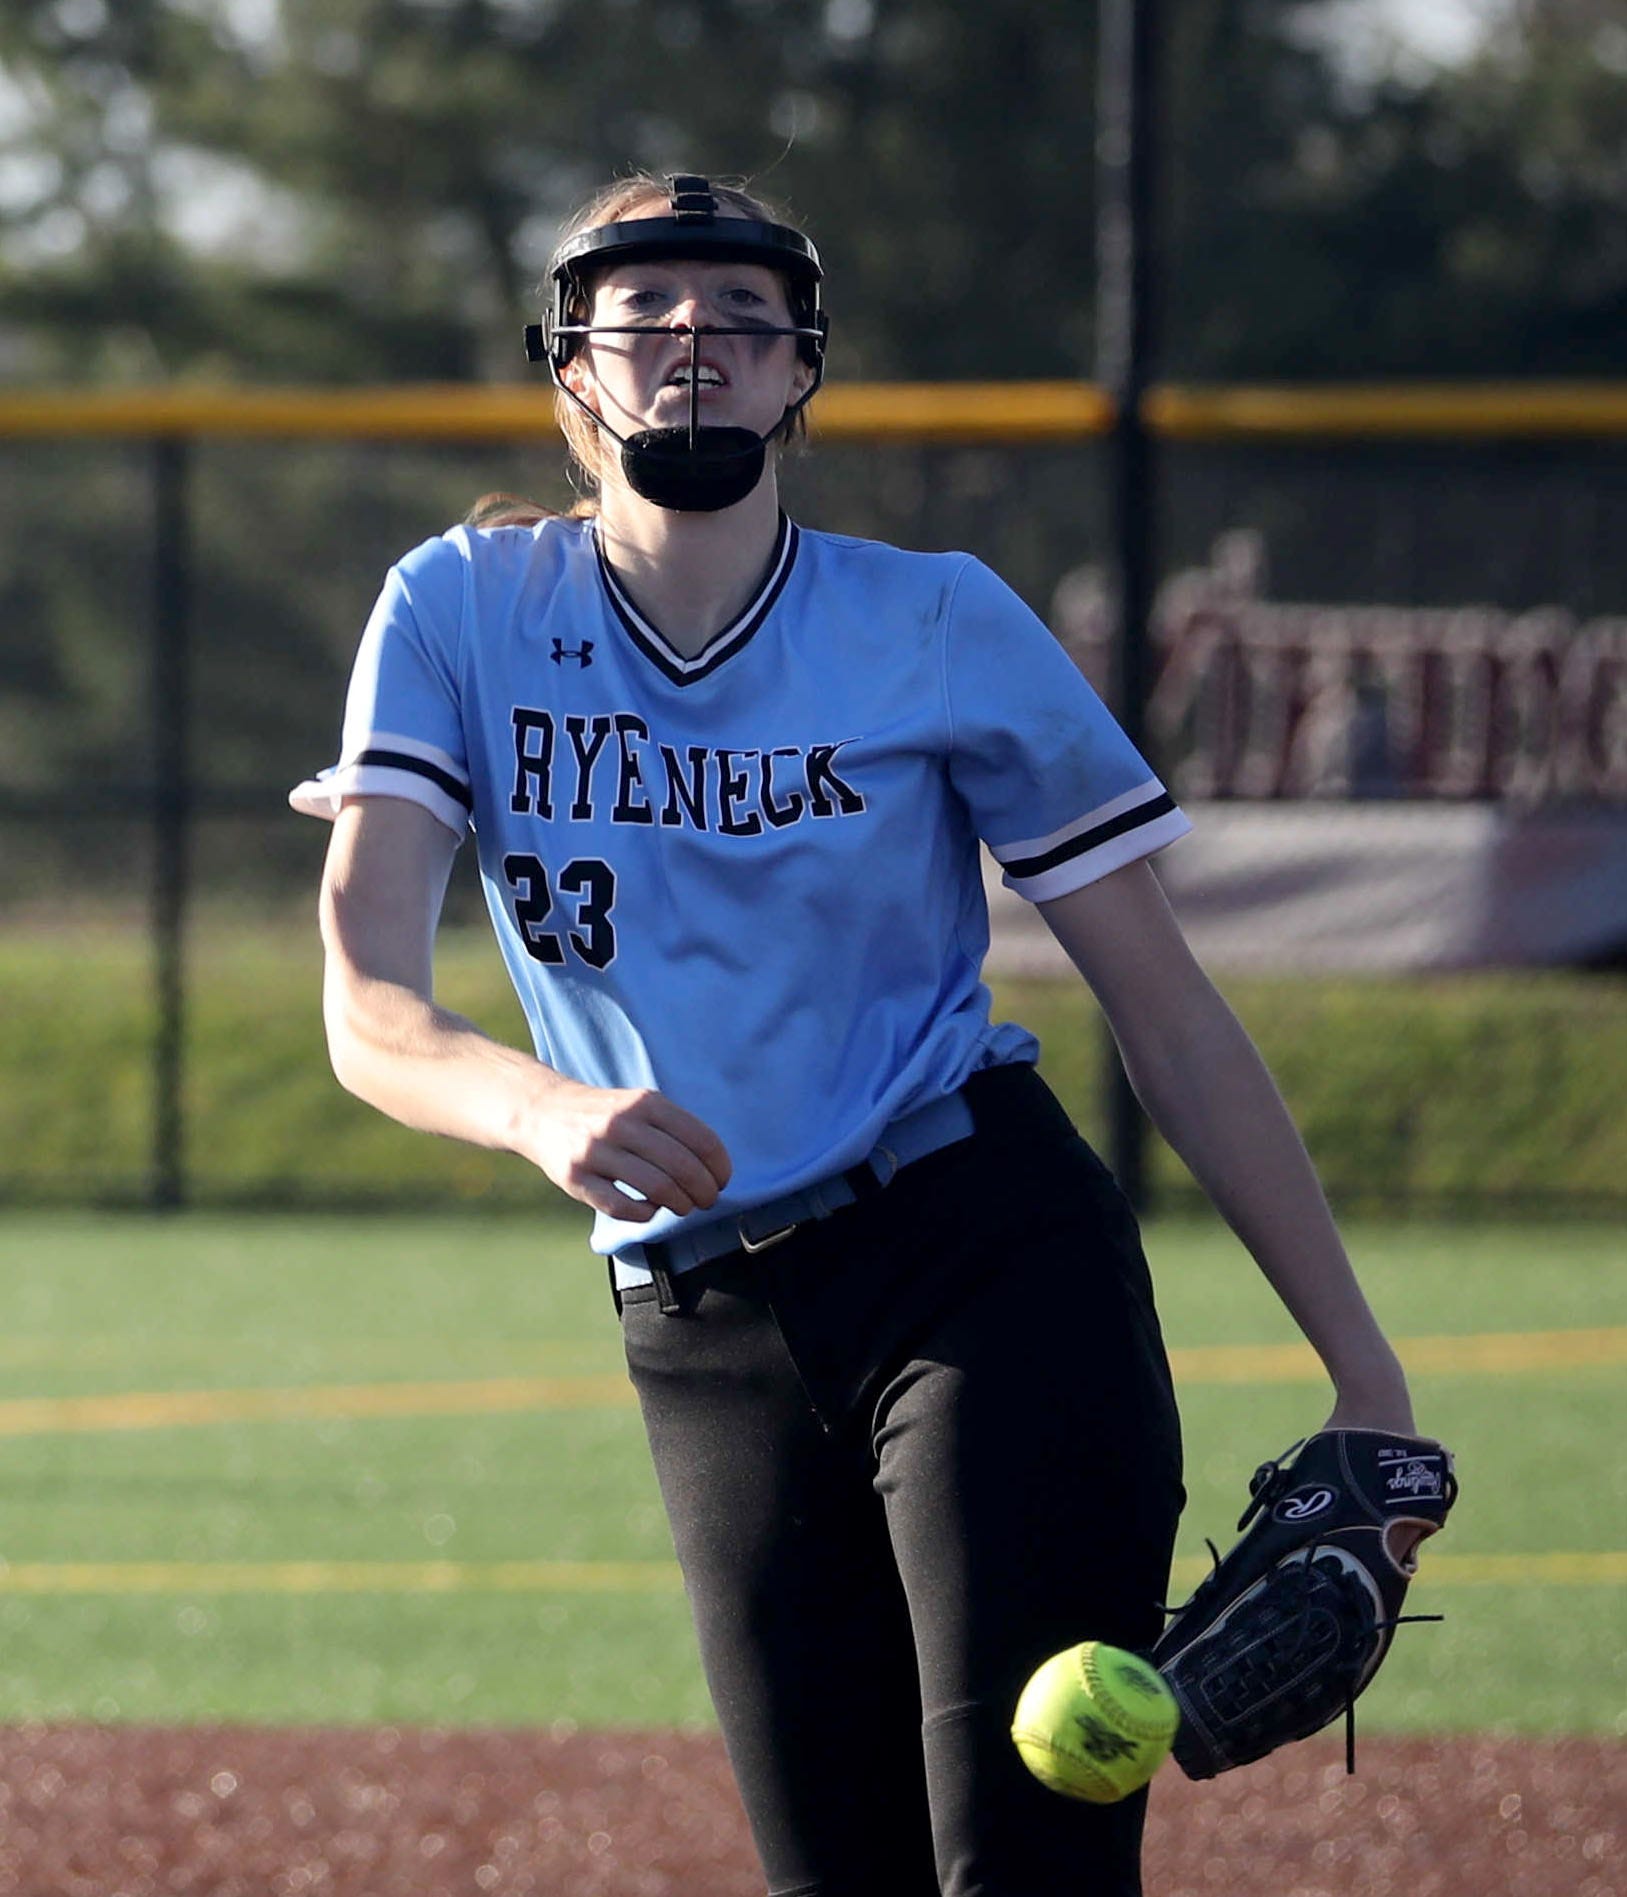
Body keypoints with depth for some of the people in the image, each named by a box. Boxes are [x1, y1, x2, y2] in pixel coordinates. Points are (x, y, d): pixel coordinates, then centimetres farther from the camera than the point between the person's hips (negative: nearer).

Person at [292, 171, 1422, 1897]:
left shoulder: (941, 628, -2)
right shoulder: (463, 615, 2)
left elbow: (1172, 1020, 2)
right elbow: (366, 1008, -10)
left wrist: (1363, 1368, -1)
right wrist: (542, 1109, -34)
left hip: (986, 1278, -3)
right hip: (703, 1345, 3)